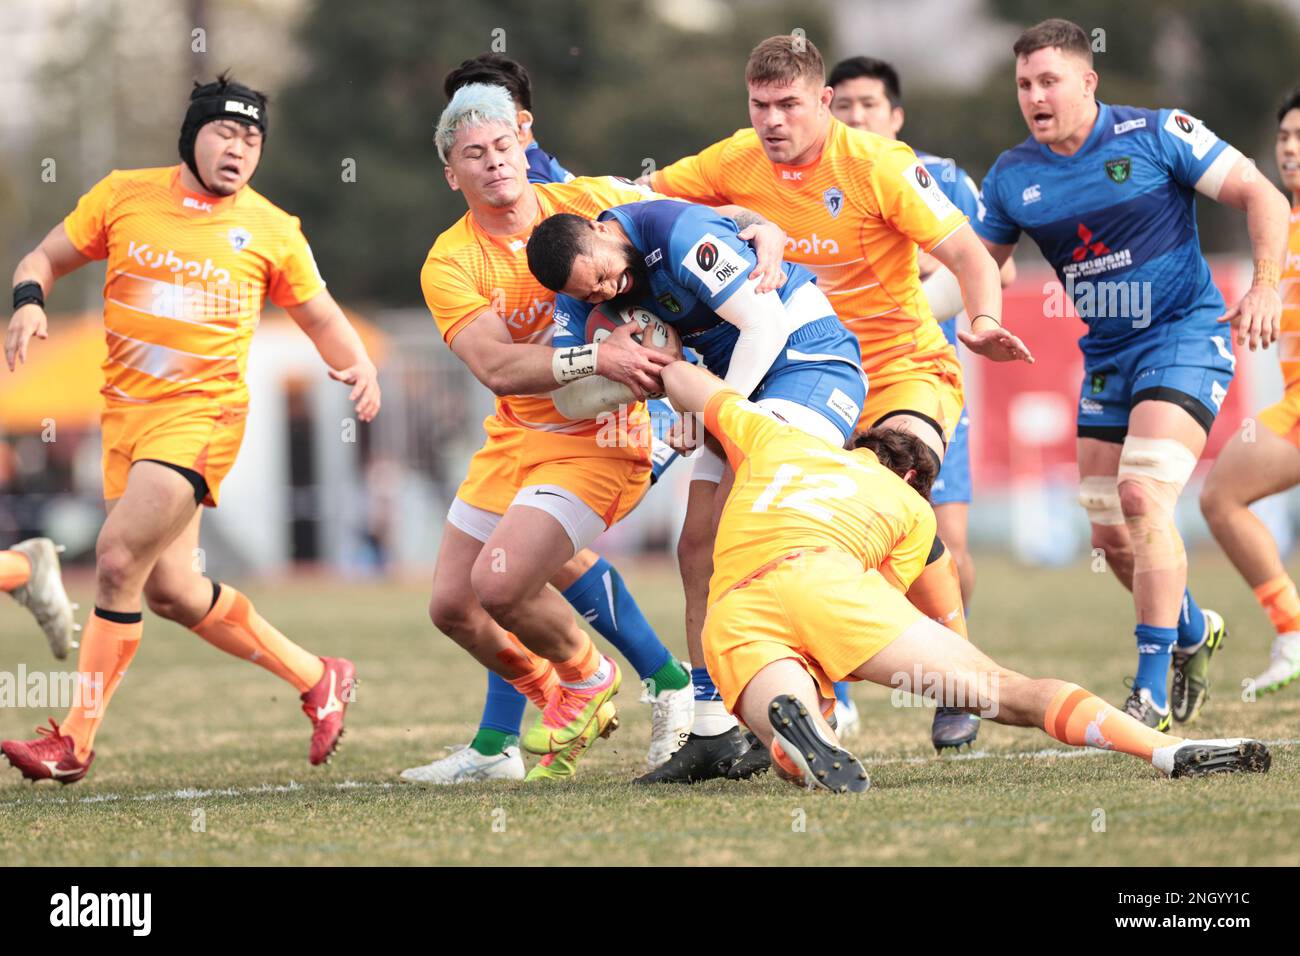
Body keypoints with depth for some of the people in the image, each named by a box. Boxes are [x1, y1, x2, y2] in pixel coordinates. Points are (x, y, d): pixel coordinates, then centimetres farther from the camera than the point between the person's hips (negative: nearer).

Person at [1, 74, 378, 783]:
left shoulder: (272, 231, 2)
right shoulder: (124, 195, 4)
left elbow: (319, 315, 15)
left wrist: (359, 367, -4)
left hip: (203, 412, -4)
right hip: (126, 408, 4)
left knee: (120, 554, -20)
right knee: (169, 590, 8)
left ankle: (74, 740, -12)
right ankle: (316, 680, 27)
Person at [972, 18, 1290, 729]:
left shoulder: (1156, 135, -11)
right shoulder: (1011, 176, 2)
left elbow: (1260, 196, -9)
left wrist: (1265, 285, -22)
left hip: (1186, 336, -6)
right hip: (1106, 356, 6)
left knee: (1142, 498, -23)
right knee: (1110, 534, 5)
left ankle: (1152, 695, -18)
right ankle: (1194, 632, 35)